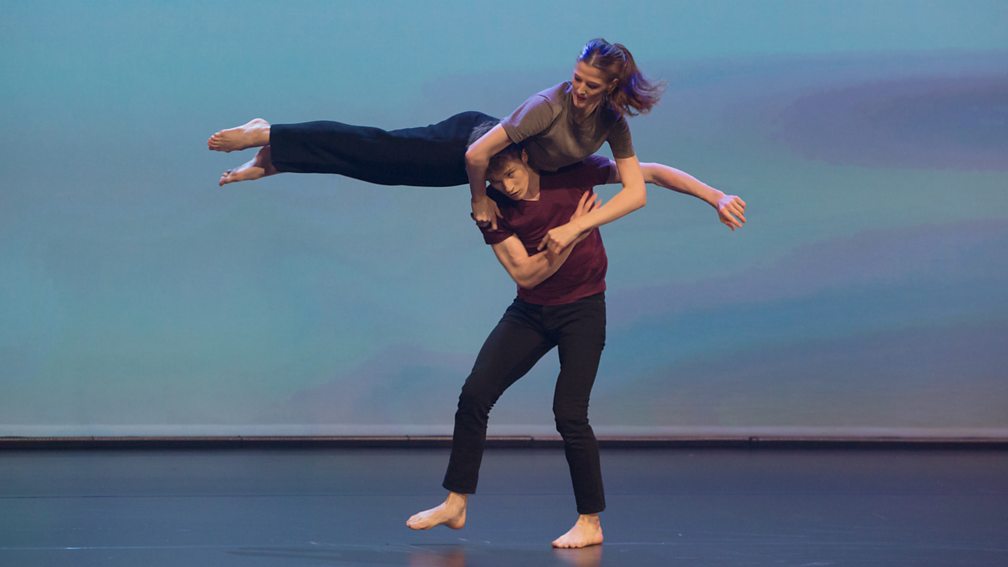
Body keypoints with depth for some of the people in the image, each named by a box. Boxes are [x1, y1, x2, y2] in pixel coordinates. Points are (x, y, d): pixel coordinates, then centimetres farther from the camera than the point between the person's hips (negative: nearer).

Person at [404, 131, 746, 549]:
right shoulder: (492, 208, -11)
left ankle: (591, 522, 2)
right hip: (530, 311, 3)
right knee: (474, 394, -6)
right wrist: (574, 233, -27)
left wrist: (716, 196, -23)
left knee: (569, 414, -11)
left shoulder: (571, 173, -15)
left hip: (582, 310, -3)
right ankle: (455, 505, 6)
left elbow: (650, 173, -15)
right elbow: (525, 274, -16)